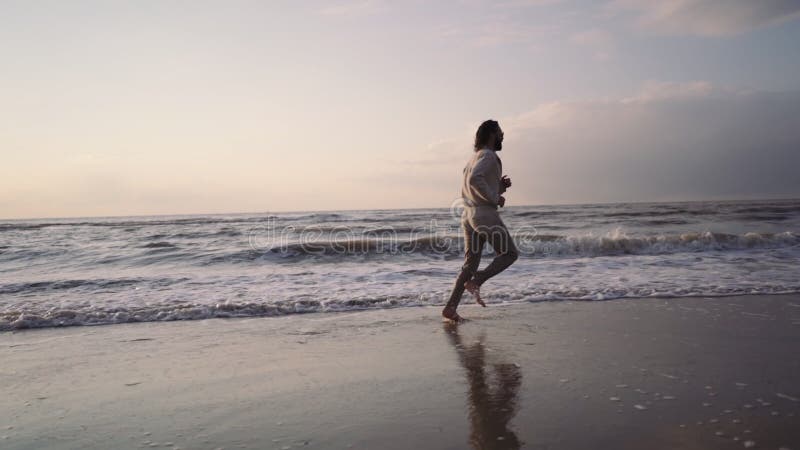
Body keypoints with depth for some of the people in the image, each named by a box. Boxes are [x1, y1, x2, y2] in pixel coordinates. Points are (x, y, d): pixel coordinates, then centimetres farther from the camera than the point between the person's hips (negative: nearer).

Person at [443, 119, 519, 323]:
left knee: (470, 264, 9)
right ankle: (476, 281, -10)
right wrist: (495, 198, -17)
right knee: (510, 253, 4)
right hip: (485, 215, -9)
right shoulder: (488, 155, -8)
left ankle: (450, 308, 3)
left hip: (469, 215, 9)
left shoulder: (475, 157, 23)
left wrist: (501, 185, 13)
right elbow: (474, 180, -27)